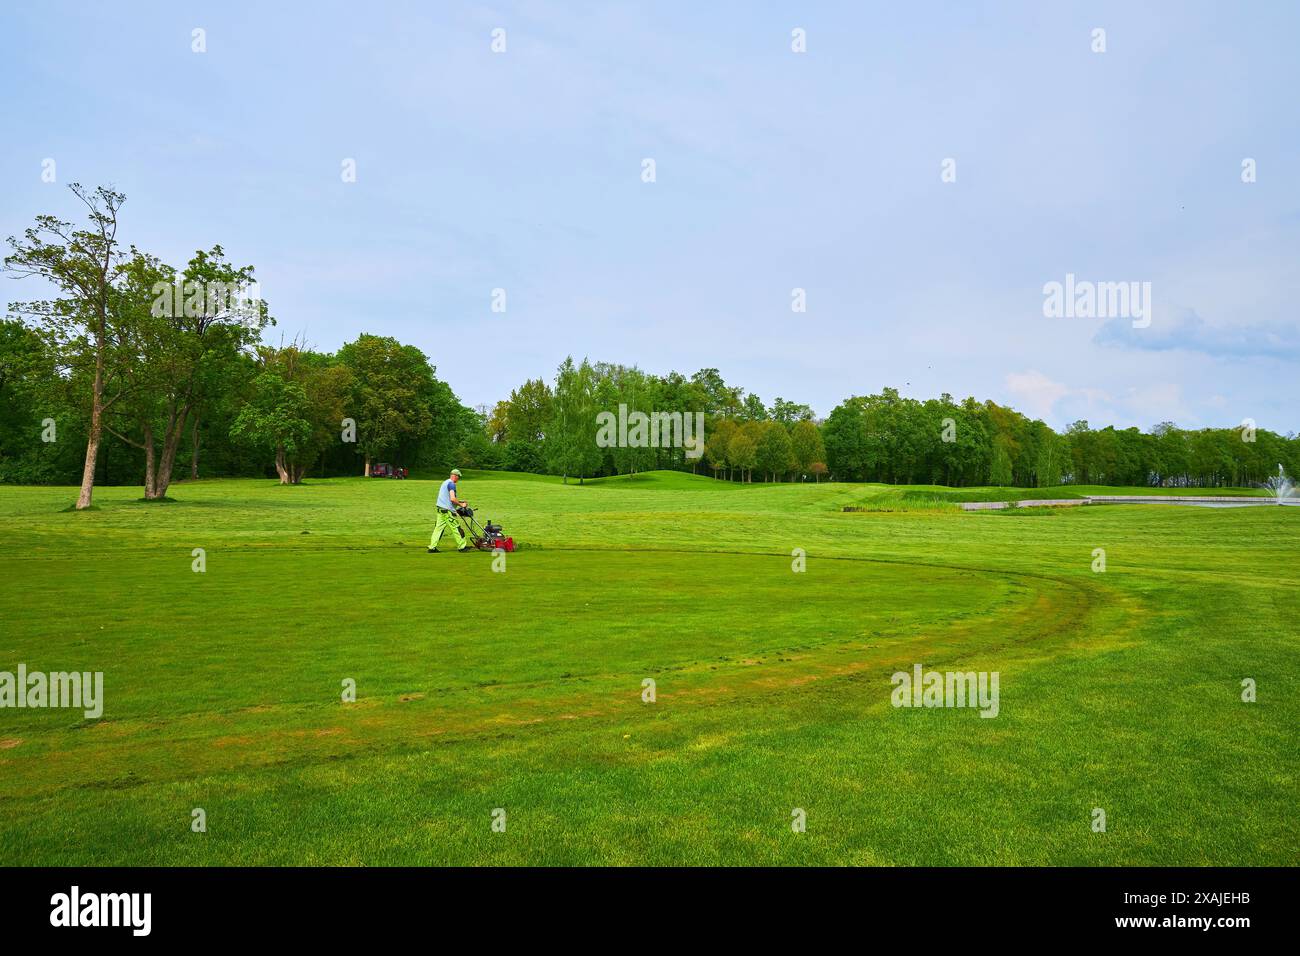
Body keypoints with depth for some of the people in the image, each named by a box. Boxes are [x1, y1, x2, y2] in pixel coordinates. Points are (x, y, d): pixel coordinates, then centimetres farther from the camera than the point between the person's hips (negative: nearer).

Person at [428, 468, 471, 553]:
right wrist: (461, 504, -8)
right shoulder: (451, 484, -12)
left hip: (440, 509, 9)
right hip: (447, 511, -9)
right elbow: (452, 499, -21)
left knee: (438, 528, 7)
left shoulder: (445, 482, 20)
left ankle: (432, 547, 5)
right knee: (456, 528, -1)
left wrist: (460, 501, 24)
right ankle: (462, 547, 5)